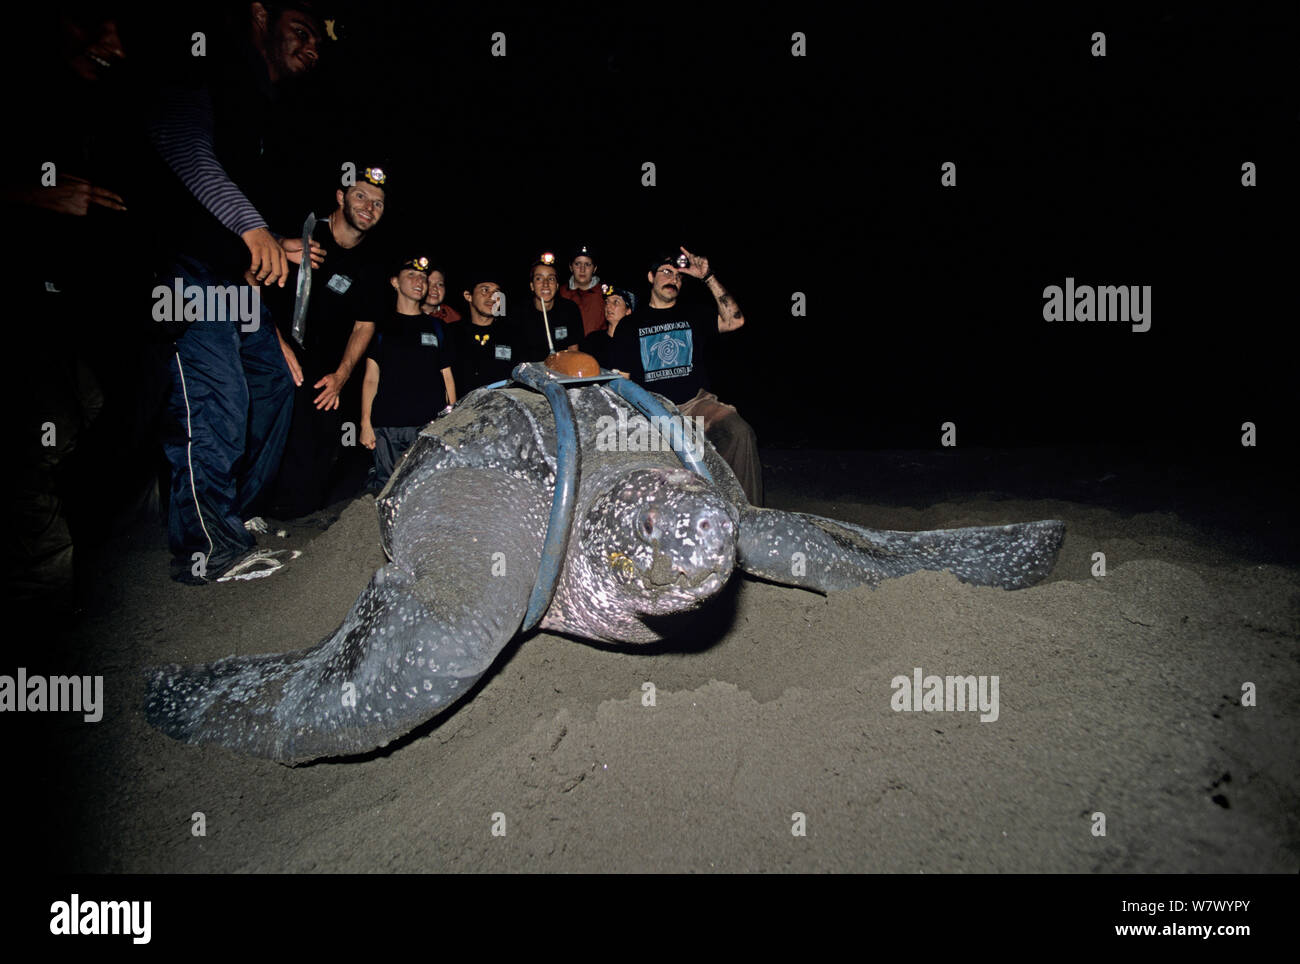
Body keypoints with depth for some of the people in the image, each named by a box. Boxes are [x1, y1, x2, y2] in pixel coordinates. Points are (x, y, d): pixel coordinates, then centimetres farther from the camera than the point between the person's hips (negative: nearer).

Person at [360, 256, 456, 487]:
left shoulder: (436, 327, 17)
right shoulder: (382, 325, 13)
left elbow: (447, 376, 15)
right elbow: (371, 377, 9)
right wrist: (366, 423, -1)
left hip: (431, 425, 1)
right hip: (387, 426, -1)